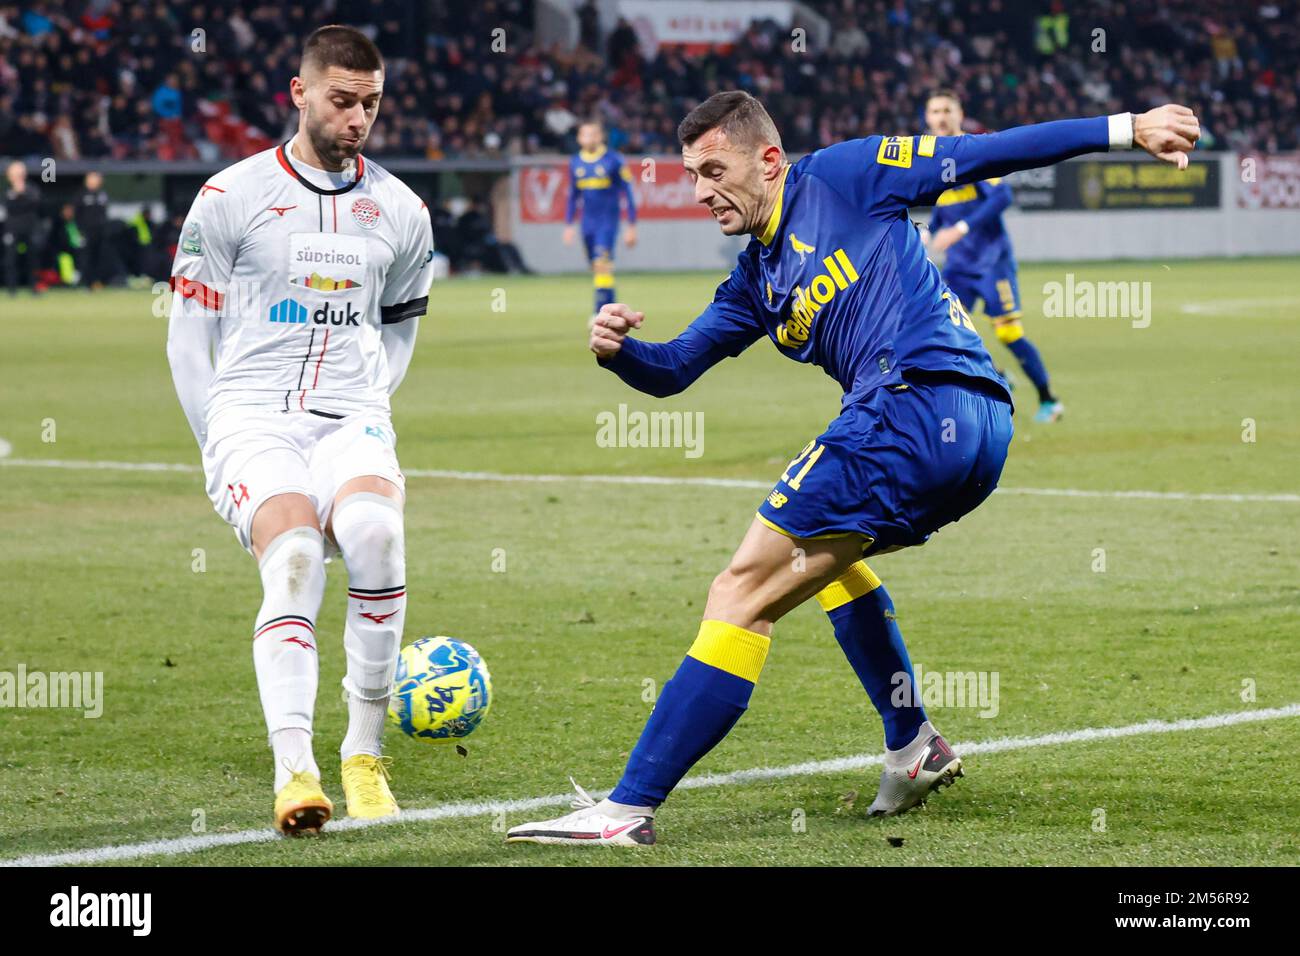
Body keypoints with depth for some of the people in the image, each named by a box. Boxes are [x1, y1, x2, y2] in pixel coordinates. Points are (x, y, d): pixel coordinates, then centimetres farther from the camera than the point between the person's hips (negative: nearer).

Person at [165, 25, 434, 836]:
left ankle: (365, 755, -18)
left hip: (351, 420, 2)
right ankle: (295, 770, -37)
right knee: (294, 560, -30)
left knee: (376, 533, -30)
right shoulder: (231, 198, 3)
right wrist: (220, 447, 4)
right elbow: (189, 333, 8)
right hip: (251, 412, -2)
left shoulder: (400, 211, 12)